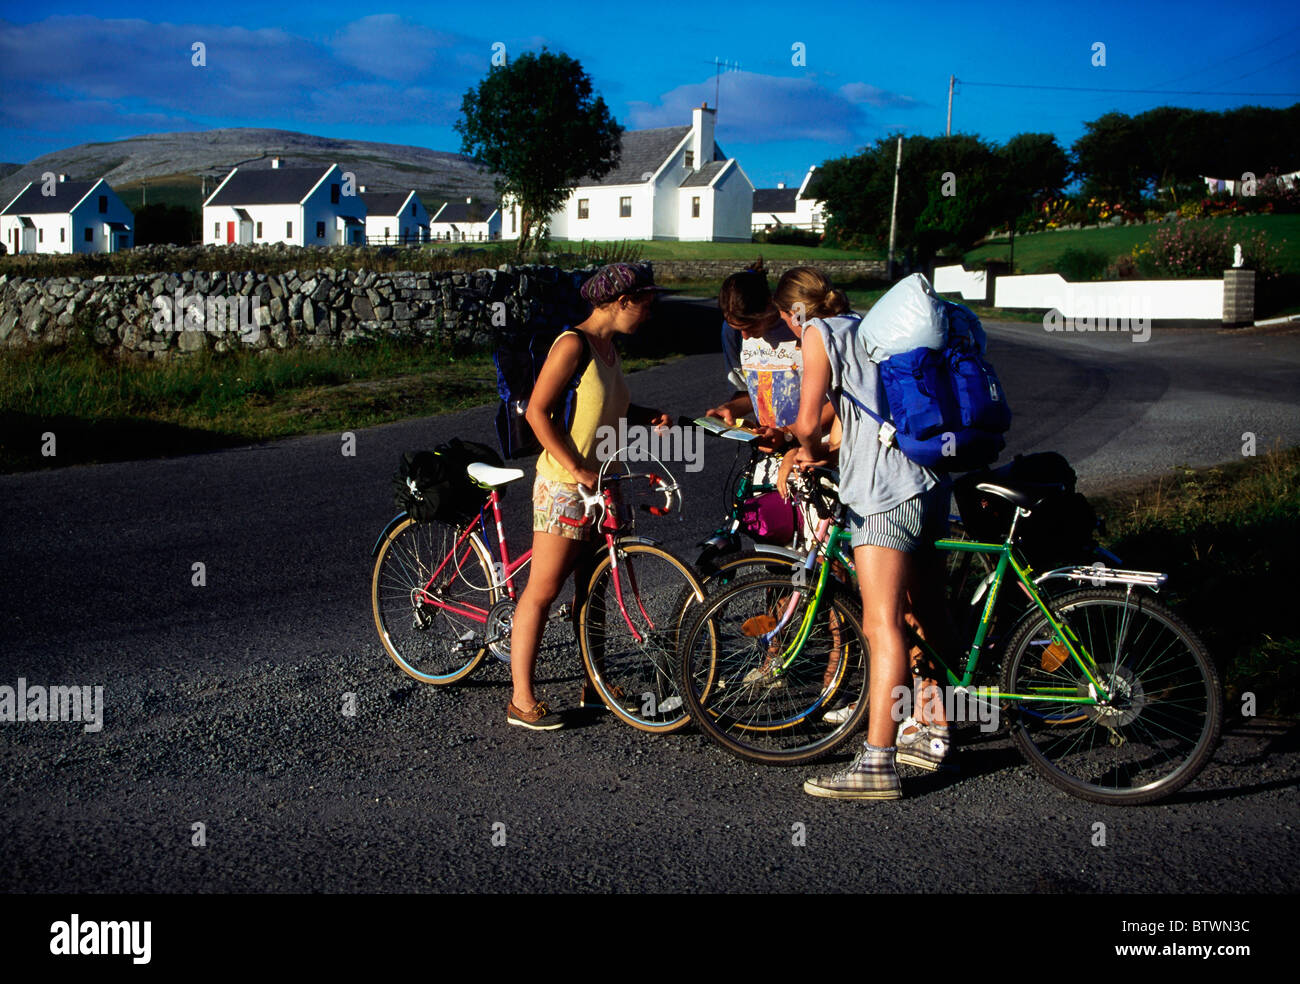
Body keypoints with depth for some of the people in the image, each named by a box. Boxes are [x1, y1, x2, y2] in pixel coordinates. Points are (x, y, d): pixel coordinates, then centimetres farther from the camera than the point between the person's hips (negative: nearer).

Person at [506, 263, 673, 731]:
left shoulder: (609, 348, 11)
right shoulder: (573, 345, -16)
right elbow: (536, 412, -20)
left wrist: (650, 417, 5)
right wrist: (576, 468, -21)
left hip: (601, 485, 9)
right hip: (564, 488, -9)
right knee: (542, 591, -3)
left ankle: (593, 685, 27)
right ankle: (522, 700, 2)